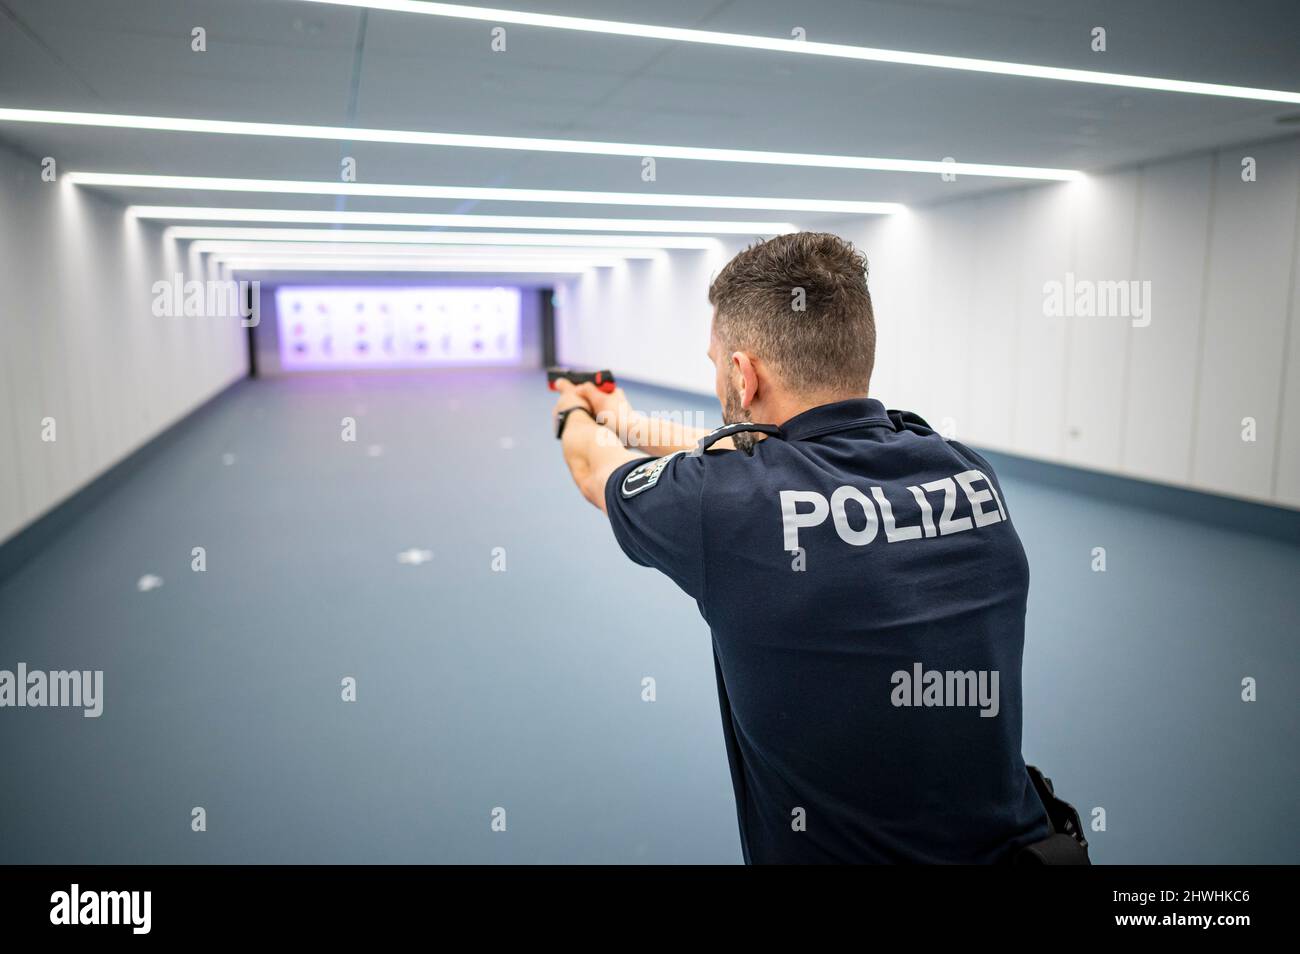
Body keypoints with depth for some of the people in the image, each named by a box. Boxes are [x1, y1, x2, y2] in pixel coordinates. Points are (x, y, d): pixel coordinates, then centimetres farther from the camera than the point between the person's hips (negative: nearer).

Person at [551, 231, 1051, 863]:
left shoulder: (727, 502, -24)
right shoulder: (969, 474, -9)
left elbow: (595, 466, 0)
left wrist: (575, 415, 23)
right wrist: (628, 421, 23)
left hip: (829, 847, -4)